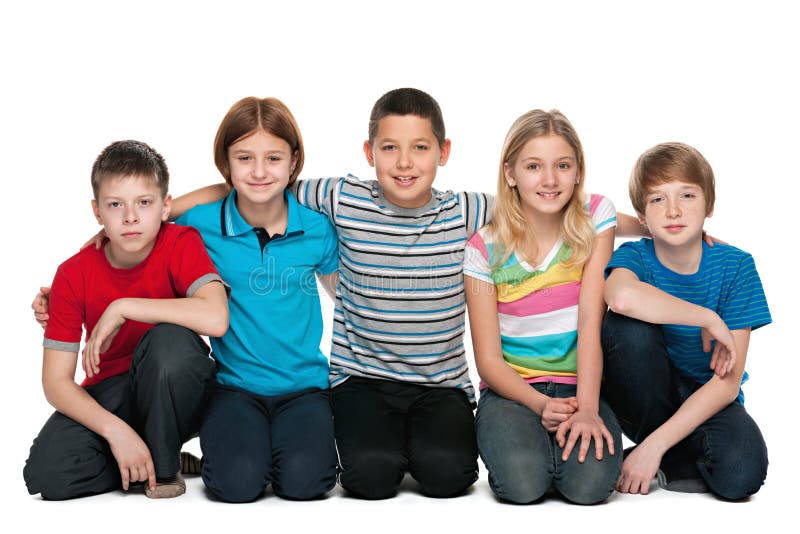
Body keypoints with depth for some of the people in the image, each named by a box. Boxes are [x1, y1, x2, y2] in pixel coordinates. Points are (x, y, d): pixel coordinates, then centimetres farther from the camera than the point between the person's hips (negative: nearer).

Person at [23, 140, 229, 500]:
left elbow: (215, 319, -36)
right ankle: (146, 464, 2)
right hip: (109, 396, 2)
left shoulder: (181, 244, -16)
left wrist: (121, 308, -29)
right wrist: (115, 430, -27)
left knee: (170, 339, -35)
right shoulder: (73, 275, -10)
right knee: (45, 474, -26)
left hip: (172, 396, -1)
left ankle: (164, 463, -12)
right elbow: (56, 381, -11)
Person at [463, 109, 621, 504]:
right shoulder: (485, 248, -4)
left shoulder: (596, 217, -2)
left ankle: (573, 437, 5)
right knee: (522, 480, -30)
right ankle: (507, 440, 4)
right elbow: (489, 359, -5)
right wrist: (542, 405, -22)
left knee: (591, 481, -28)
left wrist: (587, 408, -22)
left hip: (580, 386, 1)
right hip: (511, 389, 0)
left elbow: (590, 324, -10)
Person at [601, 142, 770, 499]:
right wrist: (707, 318, -31)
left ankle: (672, 459, 0)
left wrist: (654, 444, -26)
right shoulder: (634, 256, -10)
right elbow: (622, 296, -41)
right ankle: (679, 456, -12)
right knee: (627, 324, -30)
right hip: (643, 398, 1)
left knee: (741, 472, -34)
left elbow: (727, 382, -16)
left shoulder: (735, 266, -10)